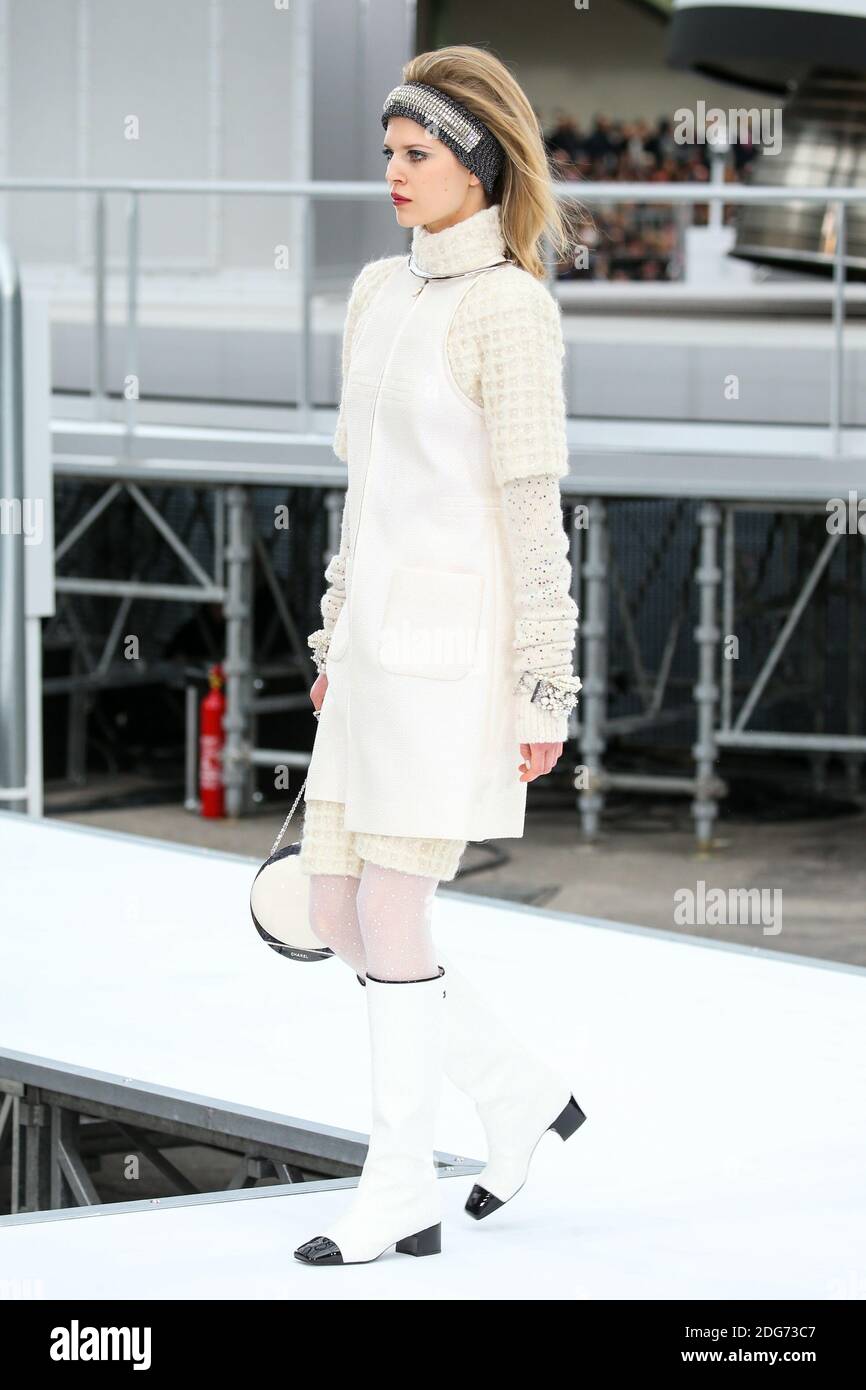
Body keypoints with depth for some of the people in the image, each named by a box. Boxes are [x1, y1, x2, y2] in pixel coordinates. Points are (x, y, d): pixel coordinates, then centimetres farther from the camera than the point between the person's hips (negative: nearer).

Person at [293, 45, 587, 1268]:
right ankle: (521, 1096, 24)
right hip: (384, 642, 9)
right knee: (337, 916, 9)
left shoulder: (511, 308, -12)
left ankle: (400, 1192, 4)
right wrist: (338, 646, 20)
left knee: (391, 917, -6)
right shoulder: (381, 296, 14)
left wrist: (545, 694, -13)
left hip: (457, 643, -9)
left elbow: (534, 510, -13)